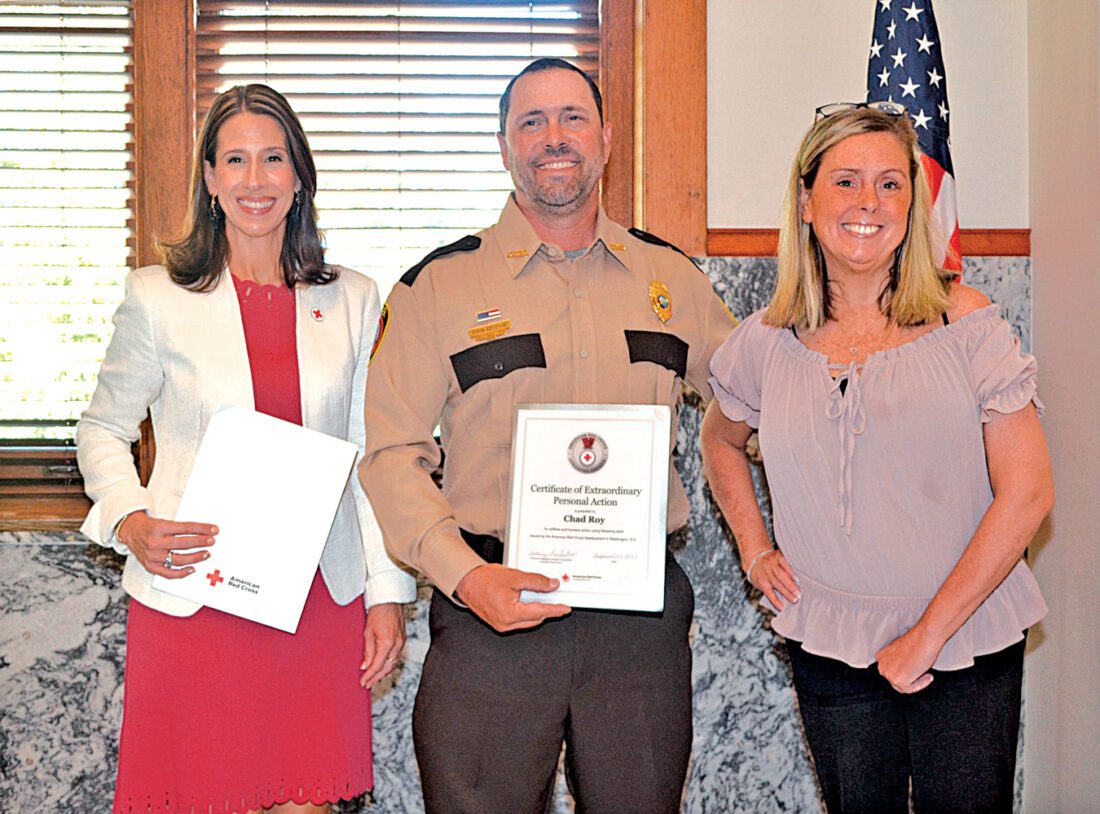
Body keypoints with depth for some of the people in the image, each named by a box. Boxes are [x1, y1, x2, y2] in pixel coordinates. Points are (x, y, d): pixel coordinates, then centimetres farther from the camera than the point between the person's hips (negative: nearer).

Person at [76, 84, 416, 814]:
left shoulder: (353, 301, 7)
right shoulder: (157, 298, 1)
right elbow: (103, 430, 9)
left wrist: (388, 592, 7)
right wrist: (129, 522, -10)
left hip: (319, 601, 2)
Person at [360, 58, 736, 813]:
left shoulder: (671, 277, 10)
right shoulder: (440, 284, 1)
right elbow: (392, 454, -2)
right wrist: (464, 575, -16)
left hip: (642, 613, 3)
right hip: (491, 612, -2)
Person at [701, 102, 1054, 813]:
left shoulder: (964, 320, -7)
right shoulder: (768, 342, 1)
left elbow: (1027, 491, -10)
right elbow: (722, 439, 22)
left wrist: (929, 634, -11)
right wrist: (754, 548, 9)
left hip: (970, 649, -2)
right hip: (831, 649, 2)